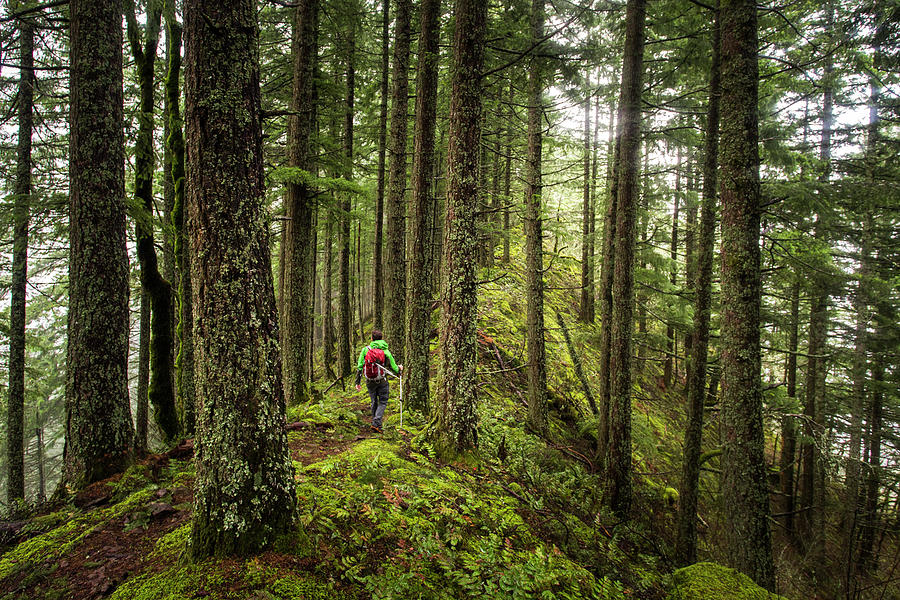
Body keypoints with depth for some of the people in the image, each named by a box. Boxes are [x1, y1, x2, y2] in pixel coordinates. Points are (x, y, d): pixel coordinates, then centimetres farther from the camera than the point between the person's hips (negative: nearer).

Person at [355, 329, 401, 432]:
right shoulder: (386, 352, -6)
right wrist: (400, 369, 23)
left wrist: (357, 382, 5)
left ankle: (375, 422, 25)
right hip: (382, 381, -2)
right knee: (382, 403, 7)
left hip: (370, 382, 2)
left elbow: (359, 367, -3)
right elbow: (394, 368, -1)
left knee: (374, 403, 17)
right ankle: (376, 423, -8)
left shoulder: (365, 350, -3)